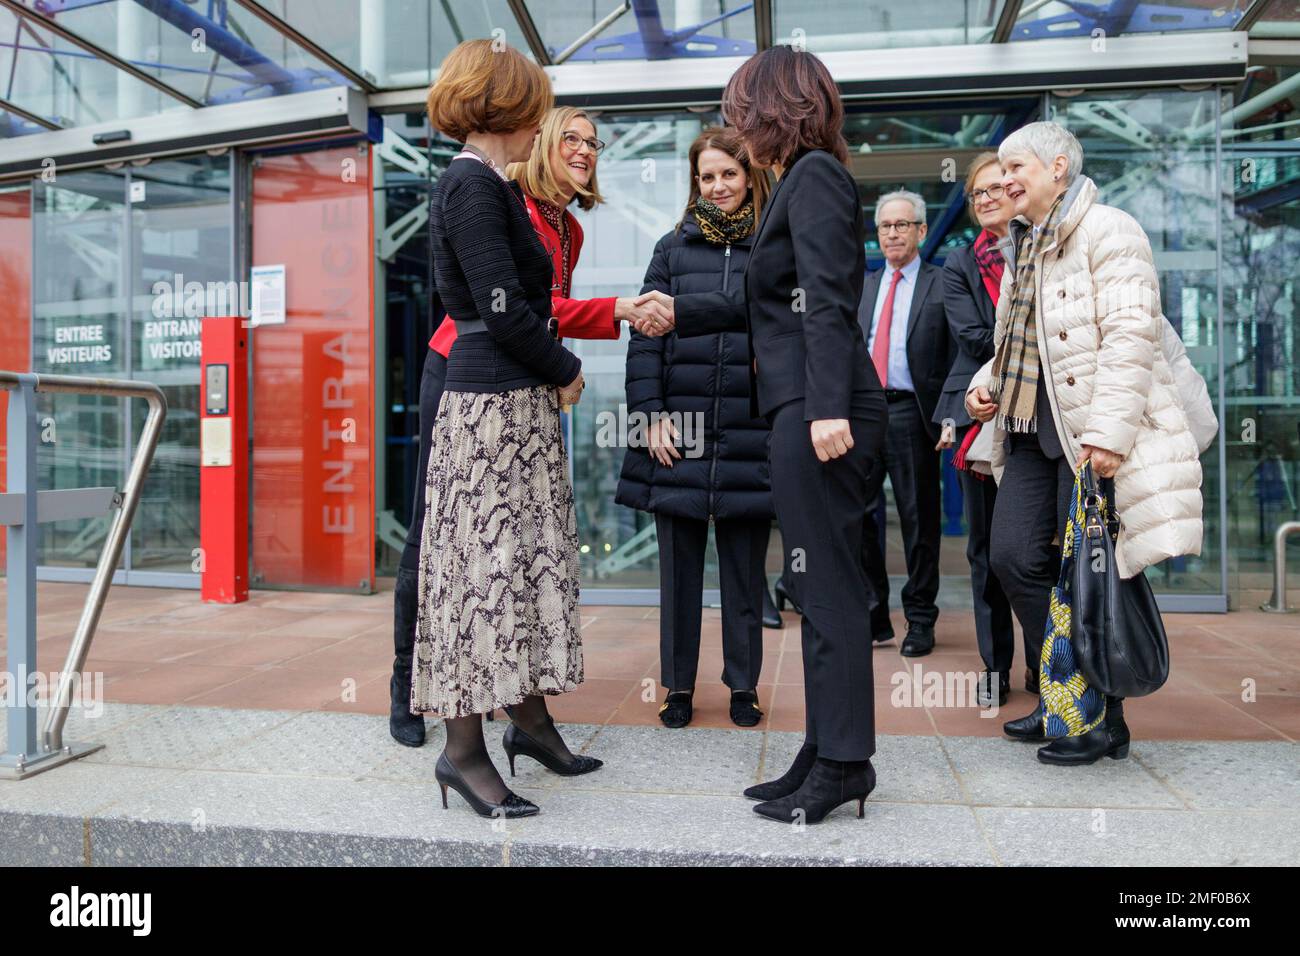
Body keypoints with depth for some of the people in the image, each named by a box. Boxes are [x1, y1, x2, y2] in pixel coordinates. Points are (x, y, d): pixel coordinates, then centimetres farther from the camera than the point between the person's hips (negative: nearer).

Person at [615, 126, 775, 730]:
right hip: (679, 430, 1)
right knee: (680, 562, 7)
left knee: (744, 564, 8)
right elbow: (645, 337, 4)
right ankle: (678, 684, 21)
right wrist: (651, 413, -6)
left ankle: (743, 684, 23)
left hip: (750, 432, -1)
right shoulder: (674, 247, 9)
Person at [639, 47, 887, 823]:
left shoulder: (814, 174, -5)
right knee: (825, 587, 11)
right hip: (804, 409, 10)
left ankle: (843, 763, 7)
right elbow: (759, 305, 25)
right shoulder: (803, 181, 23)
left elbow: (827, 300, -18)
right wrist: (676, 311, 30)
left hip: (819, 412, -10)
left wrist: (827, 406, -25)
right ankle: (829, 756, 20)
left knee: (828, 588, -4)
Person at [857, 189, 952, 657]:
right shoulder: (863, 286, 17)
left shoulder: (941, 285, 2)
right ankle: (873, 616, 17)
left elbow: (956, 356, -3)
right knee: (857, 514, 3)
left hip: (911, 413, -4)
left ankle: (920, 620, 16)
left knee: (919, 520, 4)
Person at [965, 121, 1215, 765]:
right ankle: (1063, 692, 19)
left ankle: (1099, 720, 14)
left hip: (1089, 433, -8)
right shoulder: (1022, 247, 19)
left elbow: (1130, 336, -17)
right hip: (1030, 429, 8)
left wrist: (1107, 431, -24)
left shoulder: (1107, 231, -7)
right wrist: (985, 383, 8)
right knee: (1012, 555, 1)